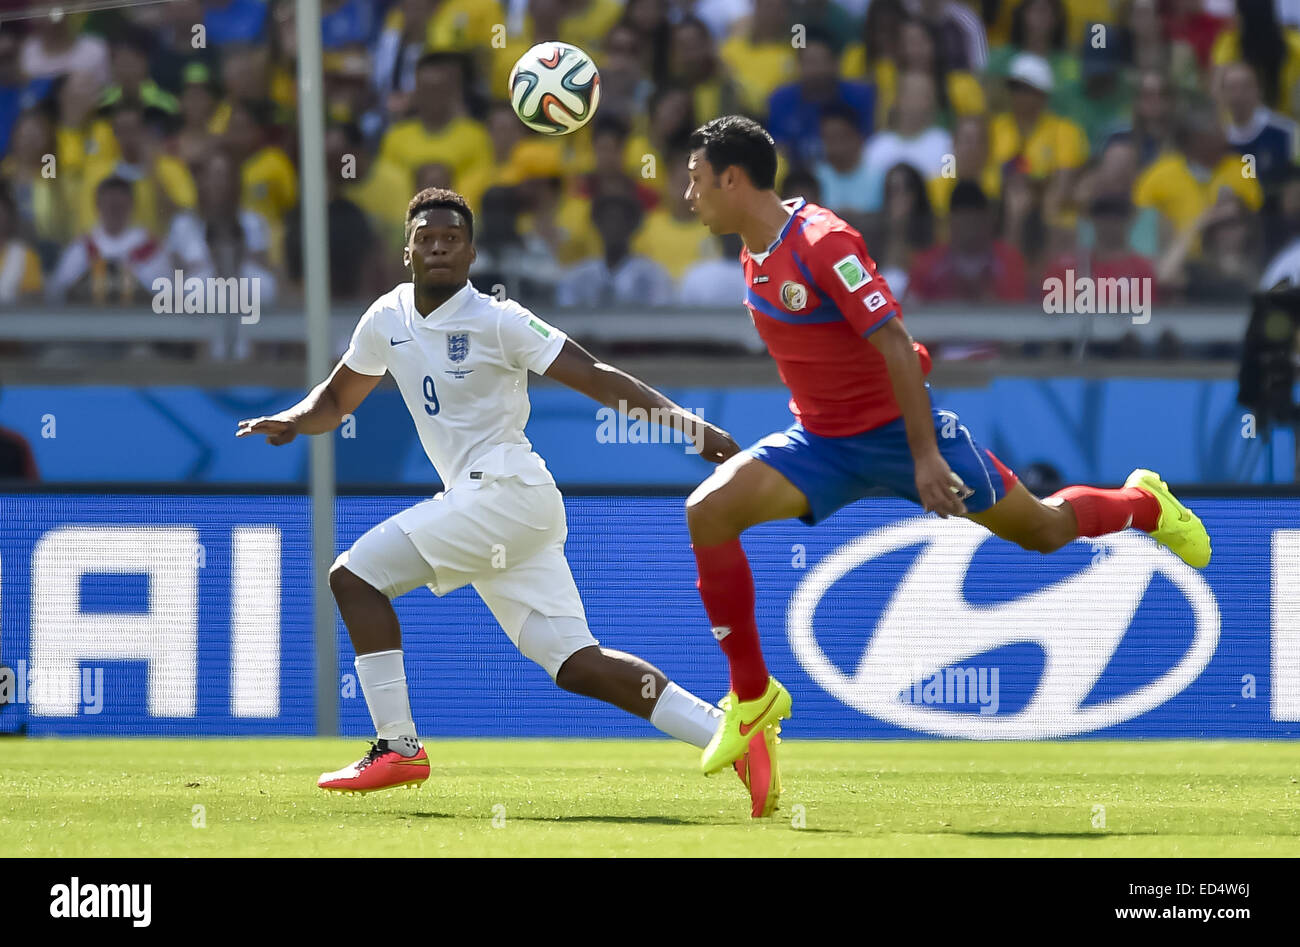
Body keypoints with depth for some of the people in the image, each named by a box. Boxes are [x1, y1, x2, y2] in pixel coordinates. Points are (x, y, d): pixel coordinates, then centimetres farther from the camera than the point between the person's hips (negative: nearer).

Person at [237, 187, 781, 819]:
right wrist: (291, 422, 3)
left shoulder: (498, 321, -9)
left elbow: (594, 377, -13)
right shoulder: (388, 319, 12)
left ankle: (397, 746, -6)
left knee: (355, 574, -10)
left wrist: (682, 421, -23)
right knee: (577, 666, 1)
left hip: (506, 490, -7)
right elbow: (336, 399, 25)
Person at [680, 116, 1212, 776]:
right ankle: (752, 695, -8)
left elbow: (895, 344, -26)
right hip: (822, 440, 7)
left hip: (899, 426, -7)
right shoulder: (757, 257, 1)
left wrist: (926, 456, -28)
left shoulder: (822, 243, -24)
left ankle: (1144, 503, 42)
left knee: (1043, 530, 7)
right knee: (708, 511, -17)